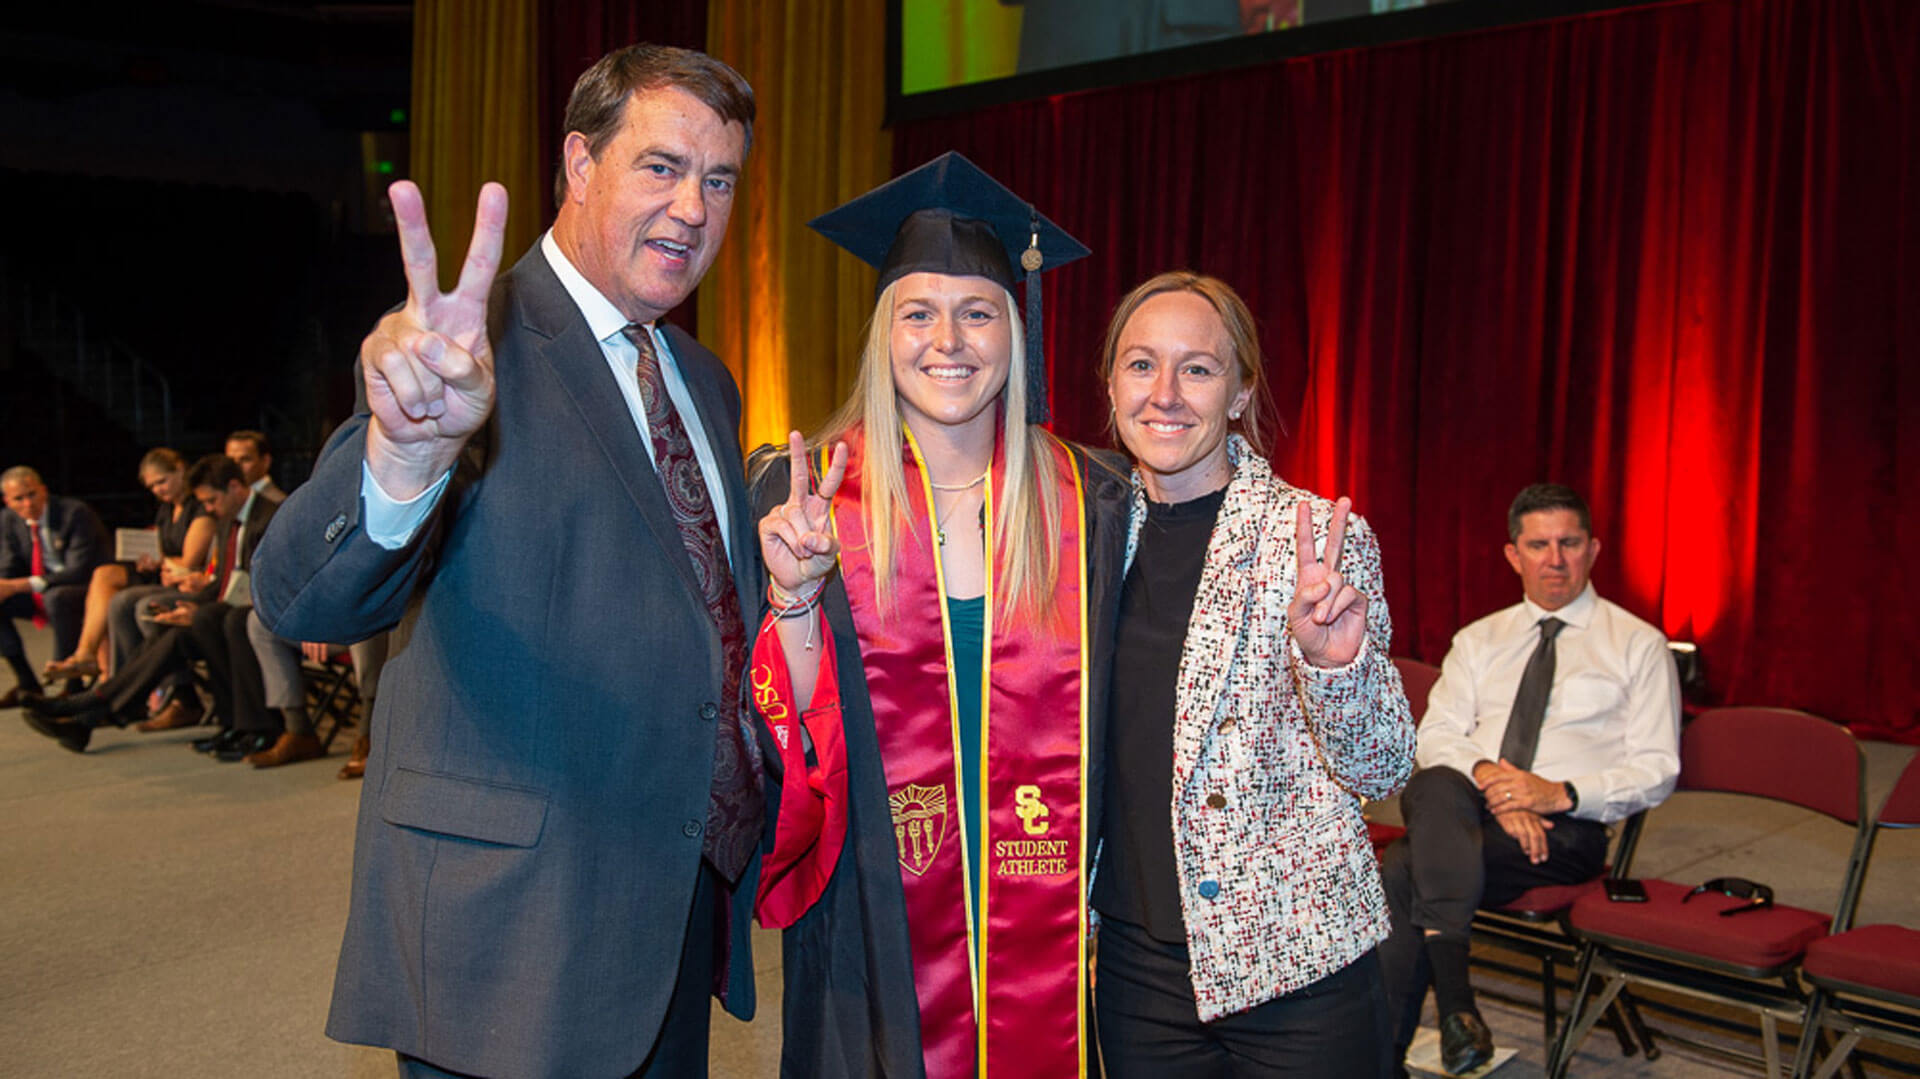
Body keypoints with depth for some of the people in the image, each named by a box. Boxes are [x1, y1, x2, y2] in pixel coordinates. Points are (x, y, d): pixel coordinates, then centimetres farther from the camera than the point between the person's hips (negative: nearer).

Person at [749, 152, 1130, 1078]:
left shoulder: (1087, 502, -1)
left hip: (1042, 923, 2)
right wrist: (796, 596, -23)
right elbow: (779, 733, -7)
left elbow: (1111, 727, 4)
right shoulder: (803, 497, -6)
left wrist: (1103, 906, 0)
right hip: (875, 923, -1)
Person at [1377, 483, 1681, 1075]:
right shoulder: (1478, 641, 20)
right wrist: (1485, 774, -15)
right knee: (1436, 787, -36)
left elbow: (1656, 770, 3)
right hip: (1462, 809, 3)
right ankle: (1453, 997, -39)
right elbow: (1434, 736, 8)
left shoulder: (1639, 645, 11)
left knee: (1405, 869, -31)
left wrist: (1560, 793, -14)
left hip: (1564, 828, -3)